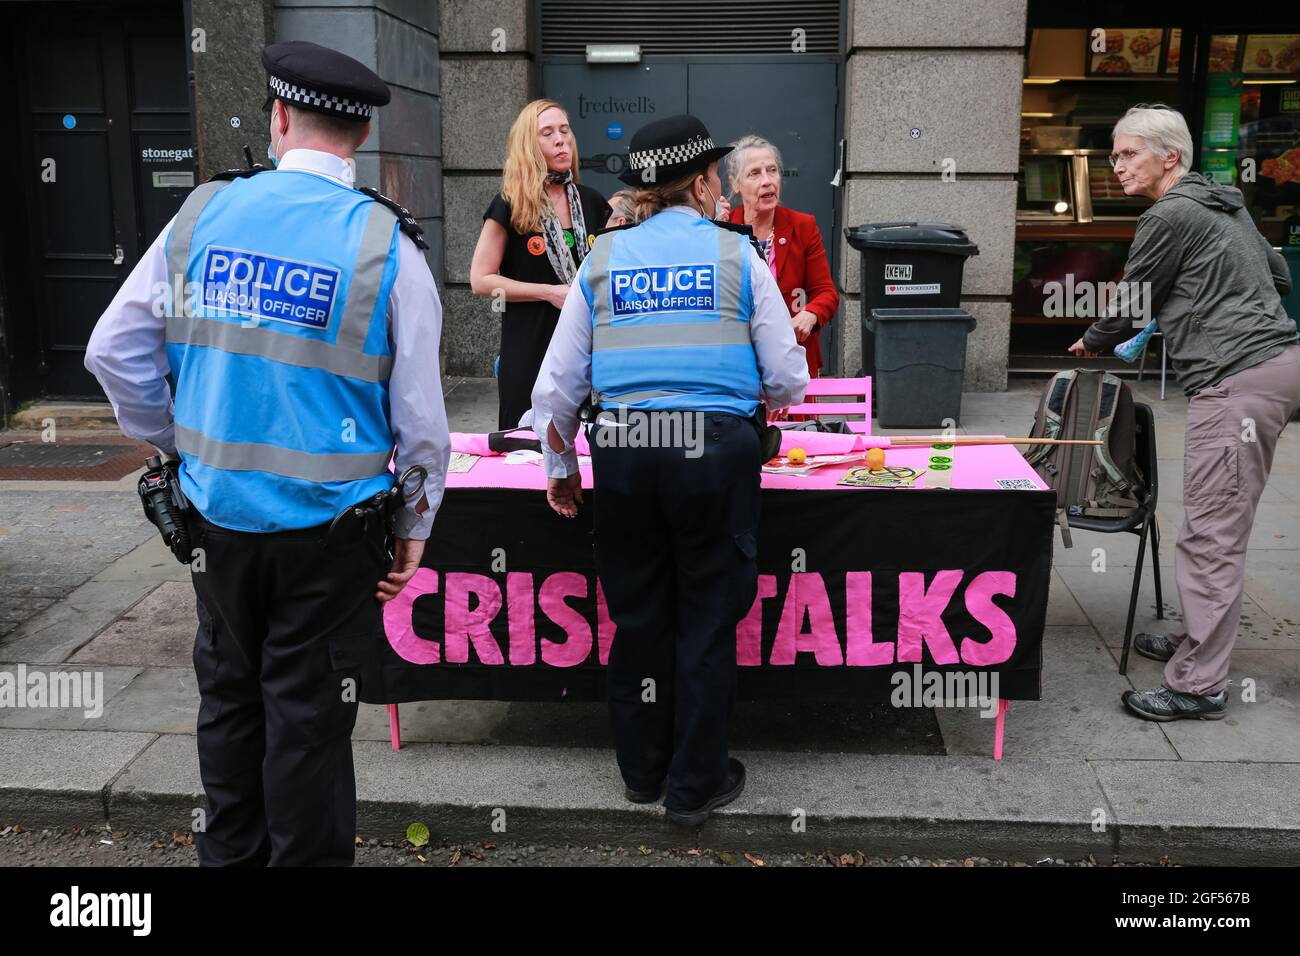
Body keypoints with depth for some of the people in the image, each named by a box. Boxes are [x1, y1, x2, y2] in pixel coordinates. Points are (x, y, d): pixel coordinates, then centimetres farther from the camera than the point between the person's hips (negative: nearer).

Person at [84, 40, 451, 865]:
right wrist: (414, 529, 3)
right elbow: (419, 414, -9)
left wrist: (175, 445, 16)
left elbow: (115, 351, 3)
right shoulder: (386, 245, -10)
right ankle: (306, 853, 23)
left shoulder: (203, 214, -1)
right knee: (309, 716, 8)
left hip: (218, 513, 4)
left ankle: (230, 853, 37)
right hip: (328, 525, -3)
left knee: (230, 696, 20)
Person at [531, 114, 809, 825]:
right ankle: (696, 785, 19)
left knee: (638, 612, 15)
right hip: (715, 447, -2)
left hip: (621, 450, 3)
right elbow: (787, 378, 5)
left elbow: (557, 383, 9)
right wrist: (763, 397, 28)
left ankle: (642, 769, 31)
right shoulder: (738, 255, 3)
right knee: (708, 616, 9)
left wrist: (560, 467, 21)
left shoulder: (602, 258, 10)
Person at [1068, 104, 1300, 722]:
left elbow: (1130, 302, 1)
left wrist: (1092, 343, 19)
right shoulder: (1224, 205, 21)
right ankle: (1197, 639, 26)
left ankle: (1198, 685, -7)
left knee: (1210, 536, -10)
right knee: (1219, 528, 16)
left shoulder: (1171, 217, -8)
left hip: (1236, 379, -10)